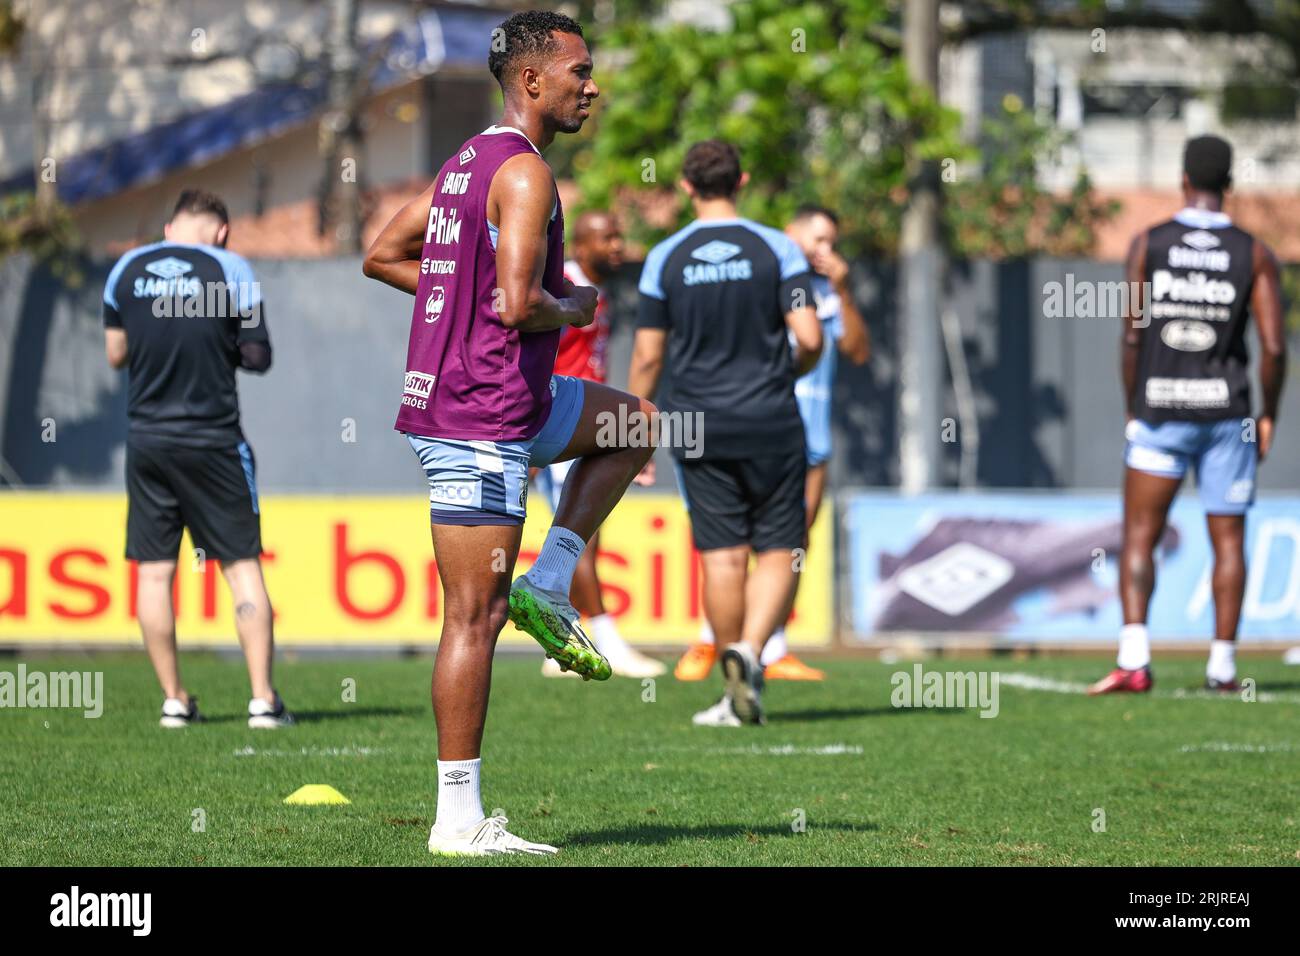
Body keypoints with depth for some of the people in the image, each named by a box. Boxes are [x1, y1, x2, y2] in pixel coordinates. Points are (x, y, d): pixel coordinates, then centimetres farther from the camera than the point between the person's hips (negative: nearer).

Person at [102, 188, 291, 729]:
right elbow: (258, 357, -3)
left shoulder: (126, 270, 4)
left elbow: (115, 354, 12)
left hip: (145, 436, 3)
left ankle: (174, 700, 8)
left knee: (154, 572, 7)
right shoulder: (230, 269, -5)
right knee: (243, 566, 2)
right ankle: (263, 699, -2)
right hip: (212, 439, -3)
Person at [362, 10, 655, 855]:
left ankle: (546, 588, 15)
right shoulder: (525, 172, -15)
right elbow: (518, 303, -25)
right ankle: (459, 819, -5)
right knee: (474, 616, -7)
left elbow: (382, 256, 20)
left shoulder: (470, 162, 14)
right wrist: (574, 309, -4)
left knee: (632, 424, 28)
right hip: (485, 415, -10)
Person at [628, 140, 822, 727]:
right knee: (777, 553, 5)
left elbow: (648, 355, 2)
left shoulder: (665, 258, 0)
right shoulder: (776, 248, -4)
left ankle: (737, 696, 7)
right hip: (771, 424, -1)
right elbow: (810, 338, -9)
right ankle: (749, 653, -19)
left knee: (722, 557, 4)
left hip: (699, 430, 1)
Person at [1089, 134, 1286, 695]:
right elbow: (1273, 347, -6)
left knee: (1140, 537, 3)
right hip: (1227, 415, 0)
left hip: (1159, 412, 0)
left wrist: (1131, 410, 6)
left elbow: (1133, 337, -4)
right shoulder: (1255, 255, -1)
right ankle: (1222, 666, 7)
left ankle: (1134, 659, -12)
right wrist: (1268, 416, 7)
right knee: (1228, 541, 9)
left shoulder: (1148, 245, -1)